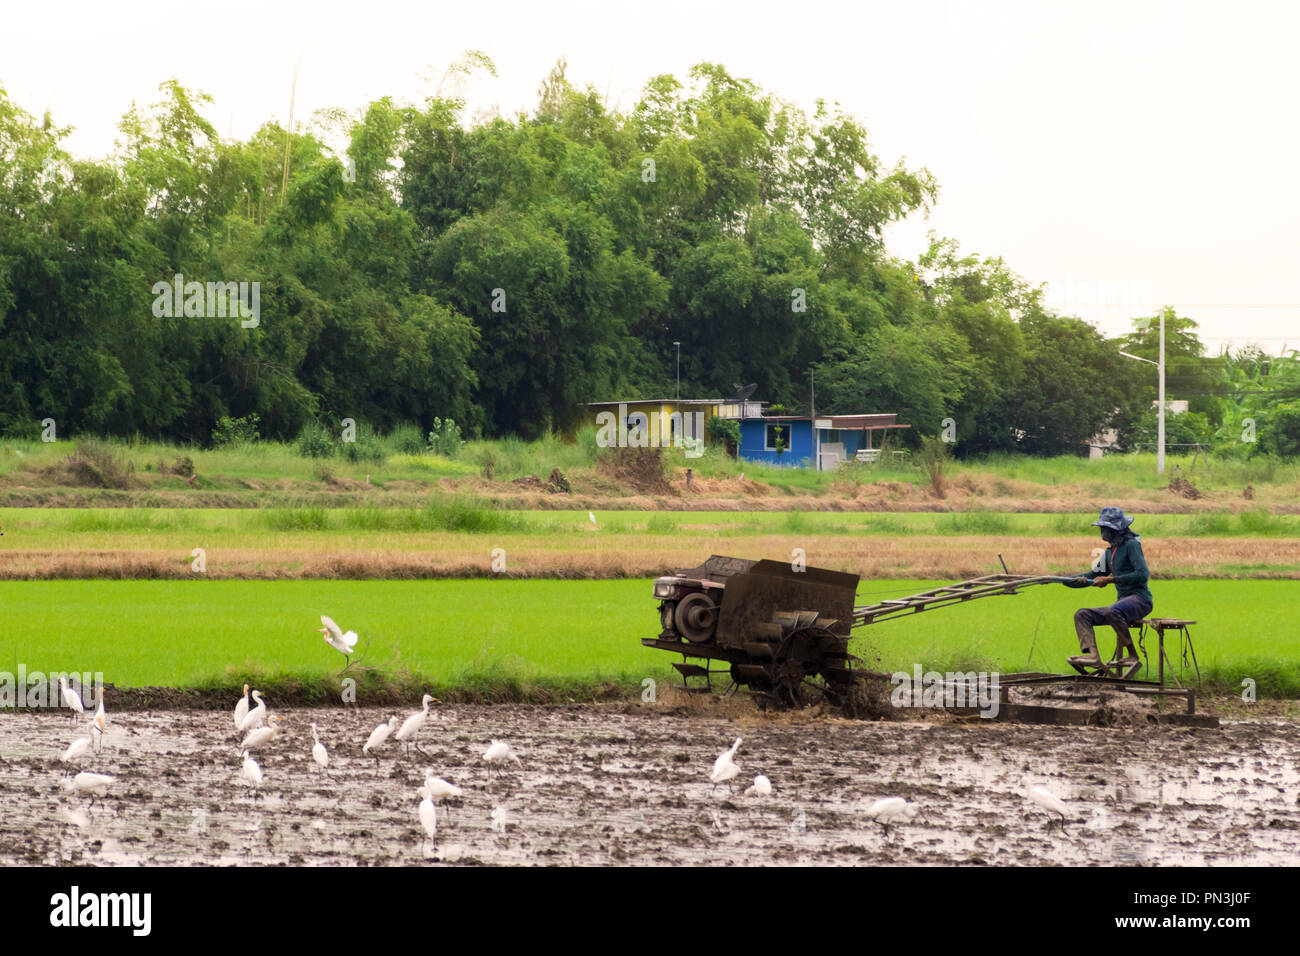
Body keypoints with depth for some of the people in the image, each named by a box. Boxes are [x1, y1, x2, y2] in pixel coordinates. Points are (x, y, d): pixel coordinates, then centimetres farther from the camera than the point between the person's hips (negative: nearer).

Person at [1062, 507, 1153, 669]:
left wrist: (1111, 579, -19)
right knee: (1082, 615, -2)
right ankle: (1092, 655, -24)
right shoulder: (1110, 552, 19)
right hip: (1124, 600, 9)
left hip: (1140, 599, -9)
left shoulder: (1132, 545, -8)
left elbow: (1143, 575, -19)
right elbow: (1094, 575, 26)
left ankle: (1132, 655, -27)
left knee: (1111, 613, -39)